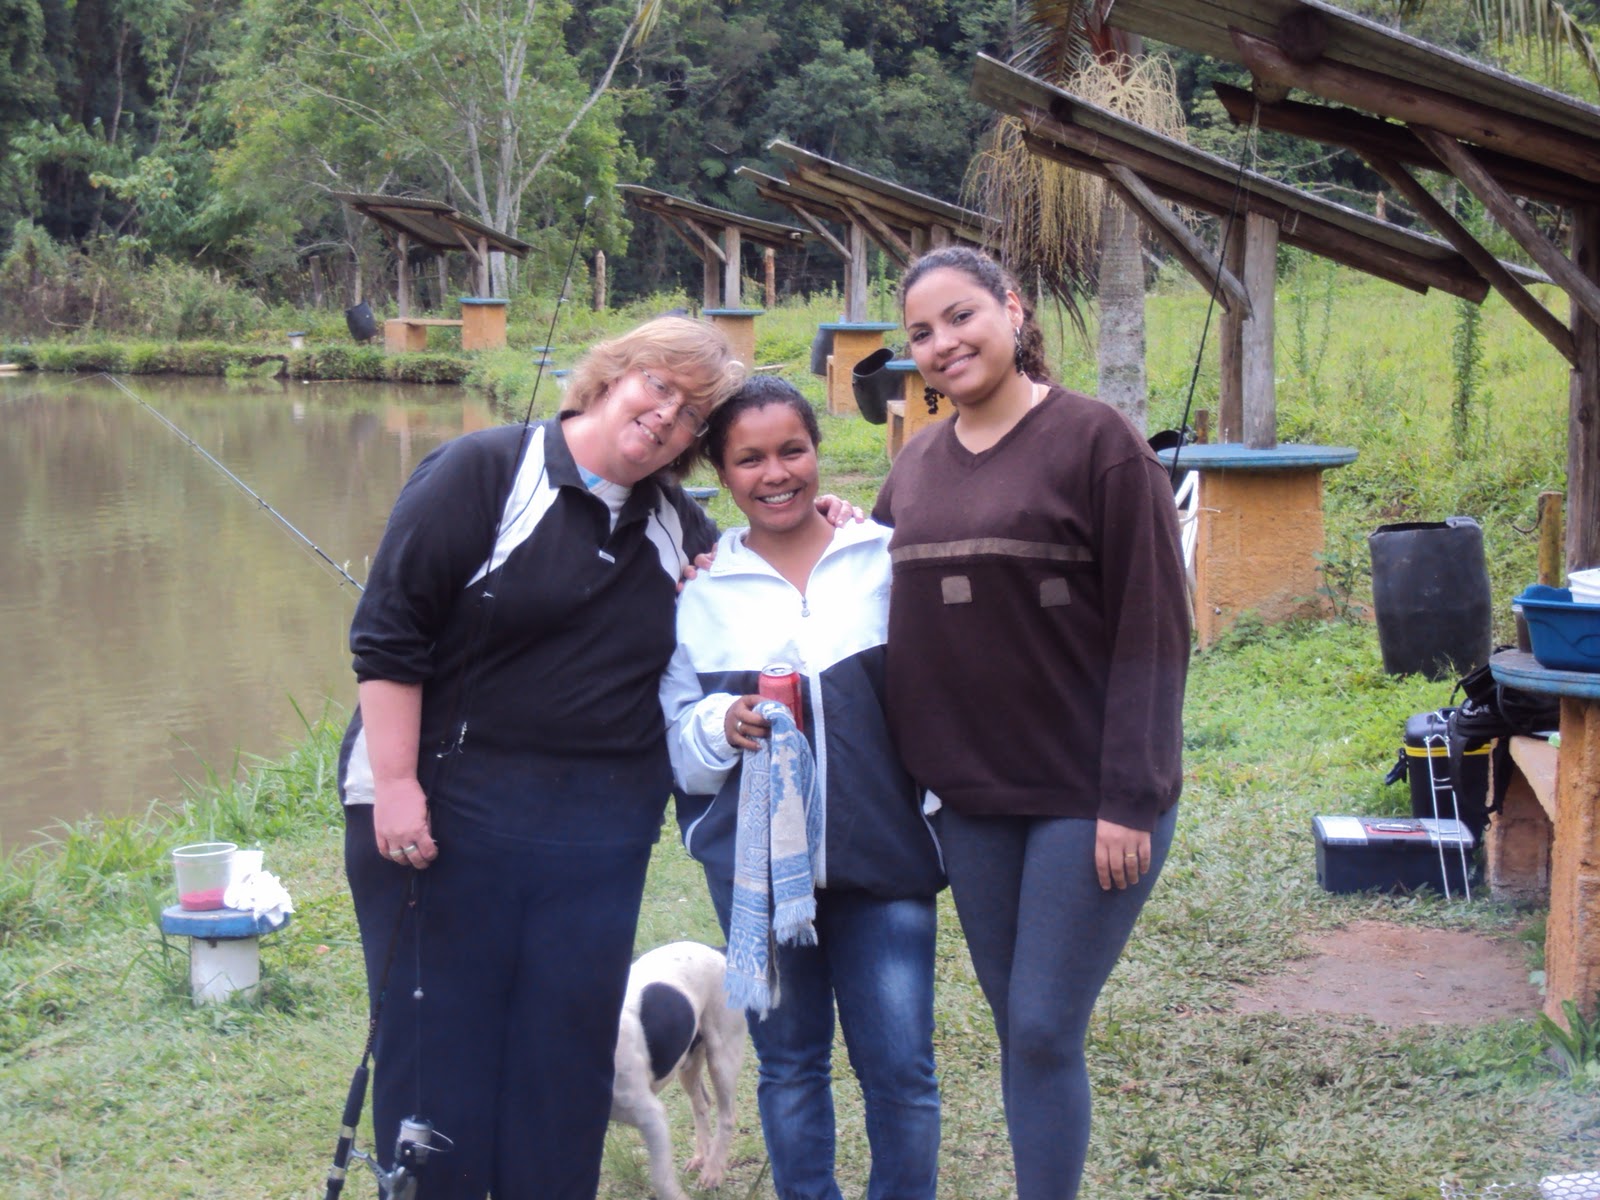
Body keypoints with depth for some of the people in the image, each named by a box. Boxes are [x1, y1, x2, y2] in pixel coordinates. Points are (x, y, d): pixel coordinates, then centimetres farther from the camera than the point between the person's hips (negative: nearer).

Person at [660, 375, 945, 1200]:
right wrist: (722, 725, -15)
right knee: (788, 1064, 11)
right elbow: (673, 743, 4)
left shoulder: (886, 558, 2)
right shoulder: (698, 589, 5)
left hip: (882, 852, -1)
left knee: (901, 1067, -1)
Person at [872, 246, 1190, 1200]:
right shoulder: (918, 465, 9)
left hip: (1084, 795, -6)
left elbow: (1152, 624, -12)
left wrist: (1130, 797, -16)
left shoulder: (1095, 439, -9)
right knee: (1019, 1031, 12)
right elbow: (889, 613, 20)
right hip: (971, 798, 6)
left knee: (1045, 1031, -4)